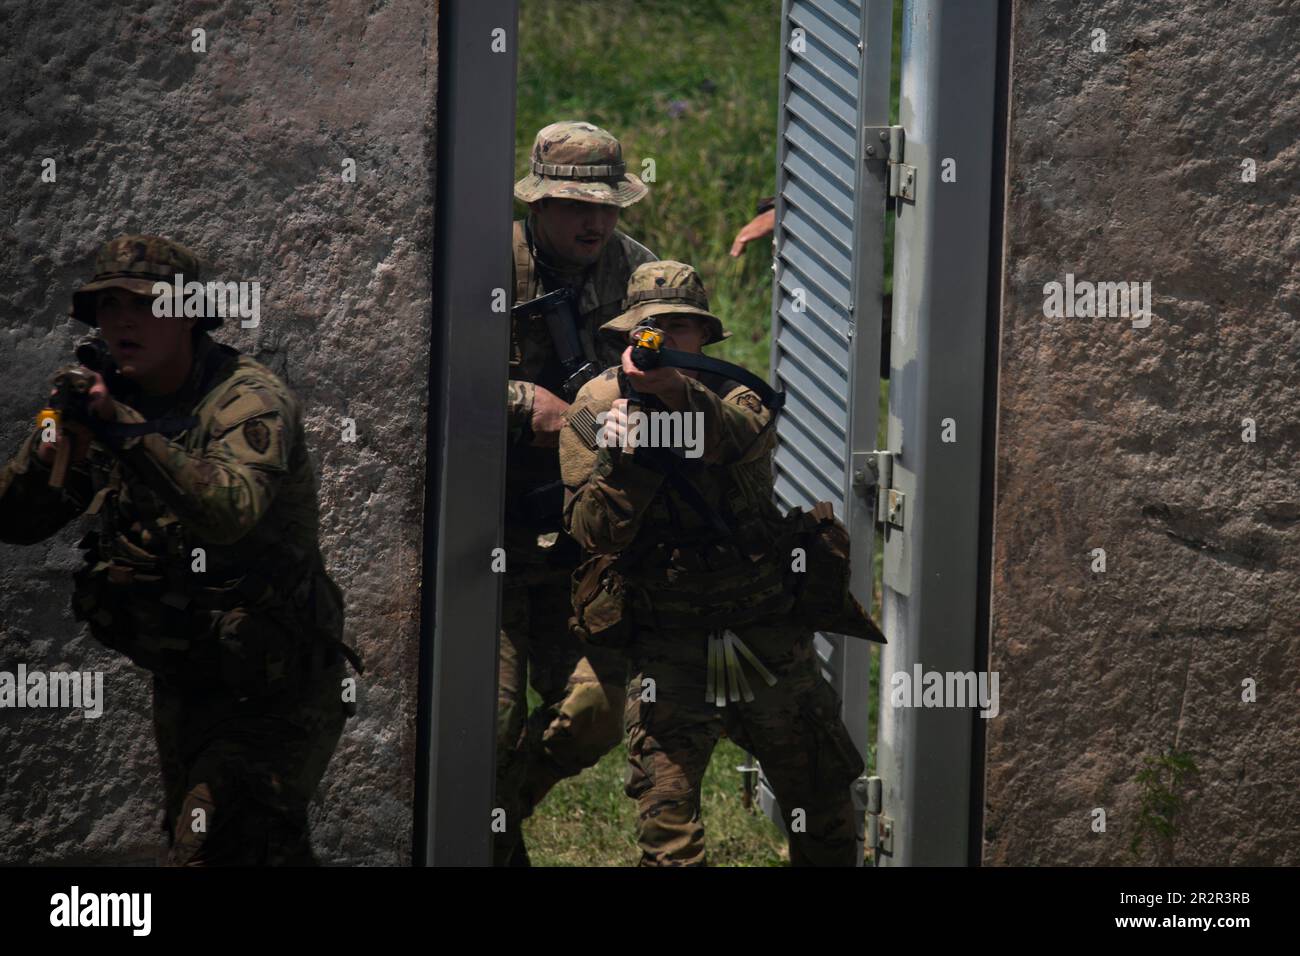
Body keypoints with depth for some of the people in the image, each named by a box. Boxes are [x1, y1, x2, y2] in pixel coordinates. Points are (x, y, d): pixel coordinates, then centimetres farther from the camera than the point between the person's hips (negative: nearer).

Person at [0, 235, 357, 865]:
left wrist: (127, 430, -44)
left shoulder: (251, 400, -18)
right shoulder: (106, 401, 3)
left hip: (271, 690, -8)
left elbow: (231, 511, -38)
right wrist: (55, 442, -20)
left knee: (212, 852, -20)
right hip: (182, 688, 8)